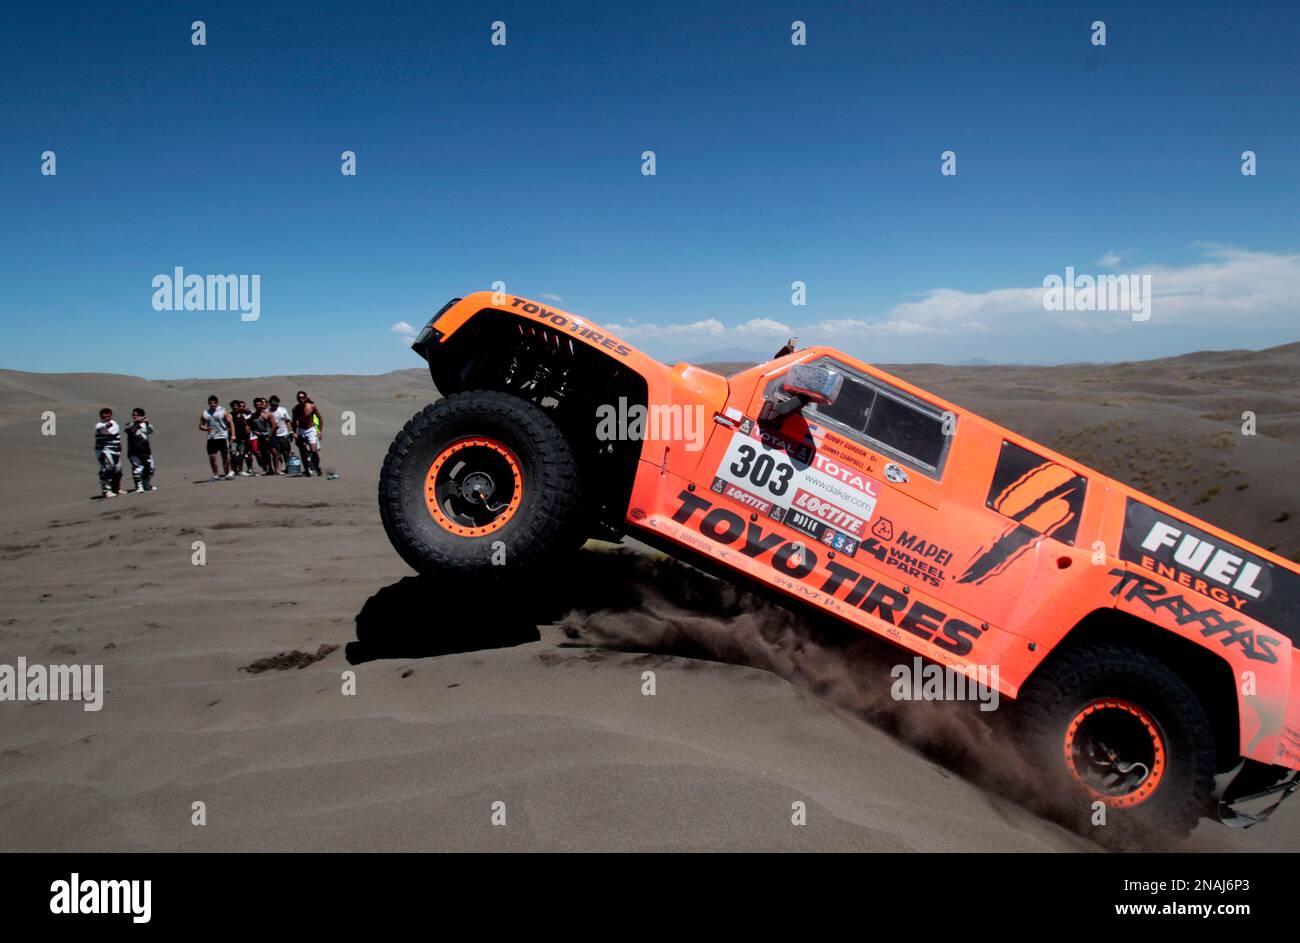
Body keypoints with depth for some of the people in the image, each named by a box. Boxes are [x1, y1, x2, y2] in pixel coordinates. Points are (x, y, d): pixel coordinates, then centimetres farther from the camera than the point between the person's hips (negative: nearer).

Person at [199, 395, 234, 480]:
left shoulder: (223, 412, 1)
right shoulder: (205, 413, 9)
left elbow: (230, 423, -2)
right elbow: (200, 426, 14)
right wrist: (206, 429, -9)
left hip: (222, 437, -3)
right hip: (211, 438, 3)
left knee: (225, 456, 1)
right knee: (212, 457, -2)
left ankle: (227, 473, 11)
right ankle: (215, 475, 8)